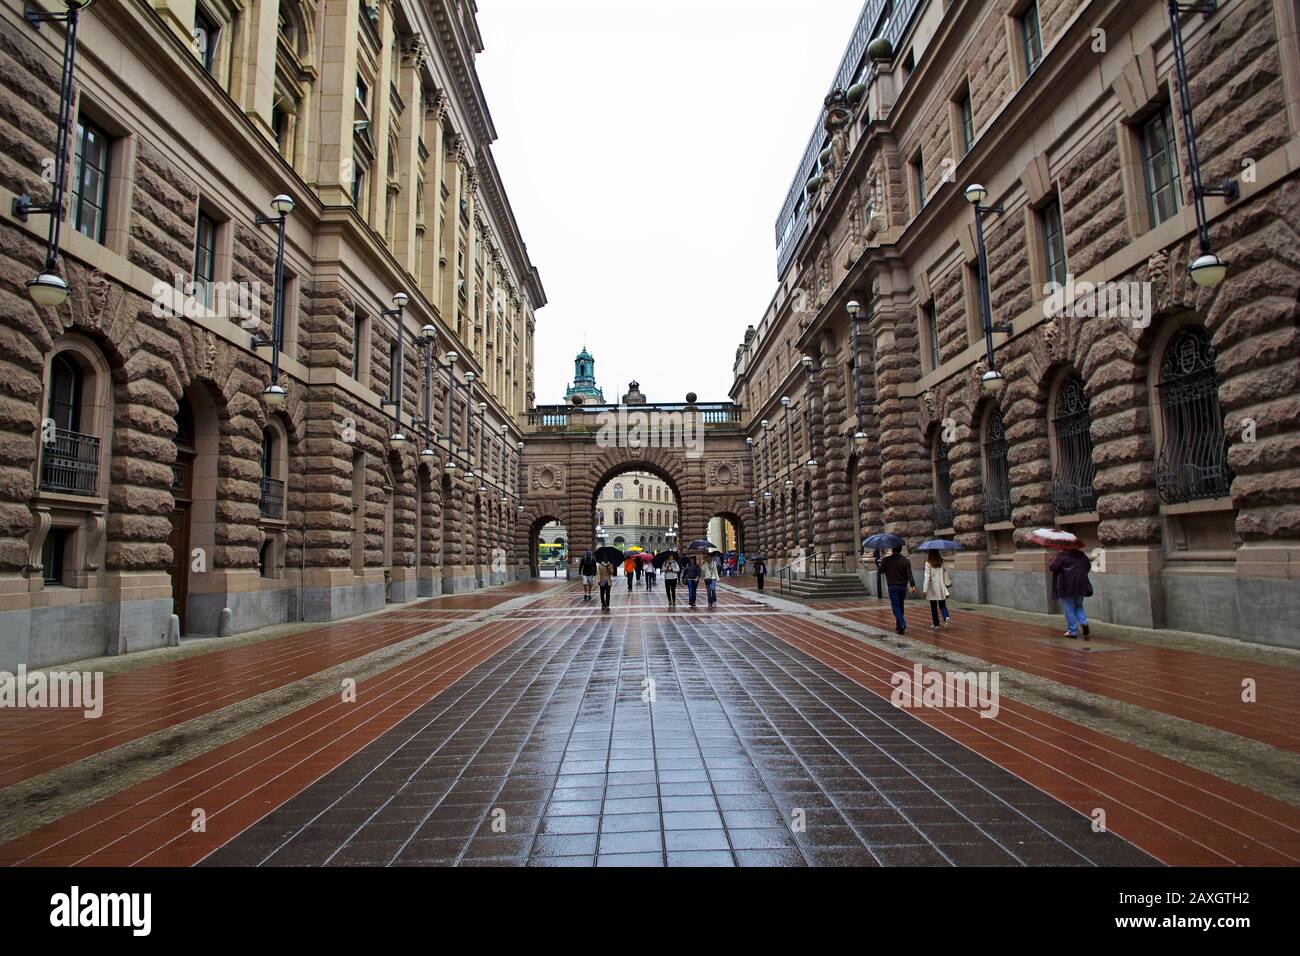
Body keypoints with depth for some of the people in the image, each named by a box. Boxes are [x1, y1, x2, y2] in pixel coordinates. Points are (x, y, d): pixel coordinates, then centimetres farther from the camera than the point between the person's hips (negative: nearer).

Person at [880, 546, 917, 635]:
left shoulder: (887, 560, -7)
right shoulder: (906, 561, -1)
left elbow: (881, 571, 2)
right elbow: (909, 574, -11)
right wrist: (912, 585, -18)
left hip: (892, 587, -3)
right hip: (903, 587, 3)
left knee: (896, 606, -2)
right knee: (900, 606, 18)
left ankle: (902, 625, -20)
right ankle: (899, 625, 27)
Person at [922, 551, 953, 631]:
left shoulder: (928, 563, -11)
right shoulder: (942, 562, 1)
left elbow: (927, 577, -13)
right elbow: (945, 574, 4)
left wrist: (925, 589, -11)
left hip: (932, 588, -3)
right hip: (941, 588, 3)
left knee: (933, 607, 7)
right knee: (942, 605, 12)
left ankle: (936, 625, 11)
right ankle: (946, 618, -14)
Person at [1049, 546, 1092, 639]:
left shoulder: (1062, 555, -13)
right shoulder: (1081, 555, 7)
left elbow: (1052, 568, -13)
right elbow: (1088, 566, 18)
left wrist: (1054, 561, 7)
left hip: (1067, 586, -6)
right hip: (1080, 586, 6)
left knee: (1069, 609, 3)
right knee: (1078, 606, 20)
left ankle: (1072, 632, 5)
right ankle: (1084, 623, -3)